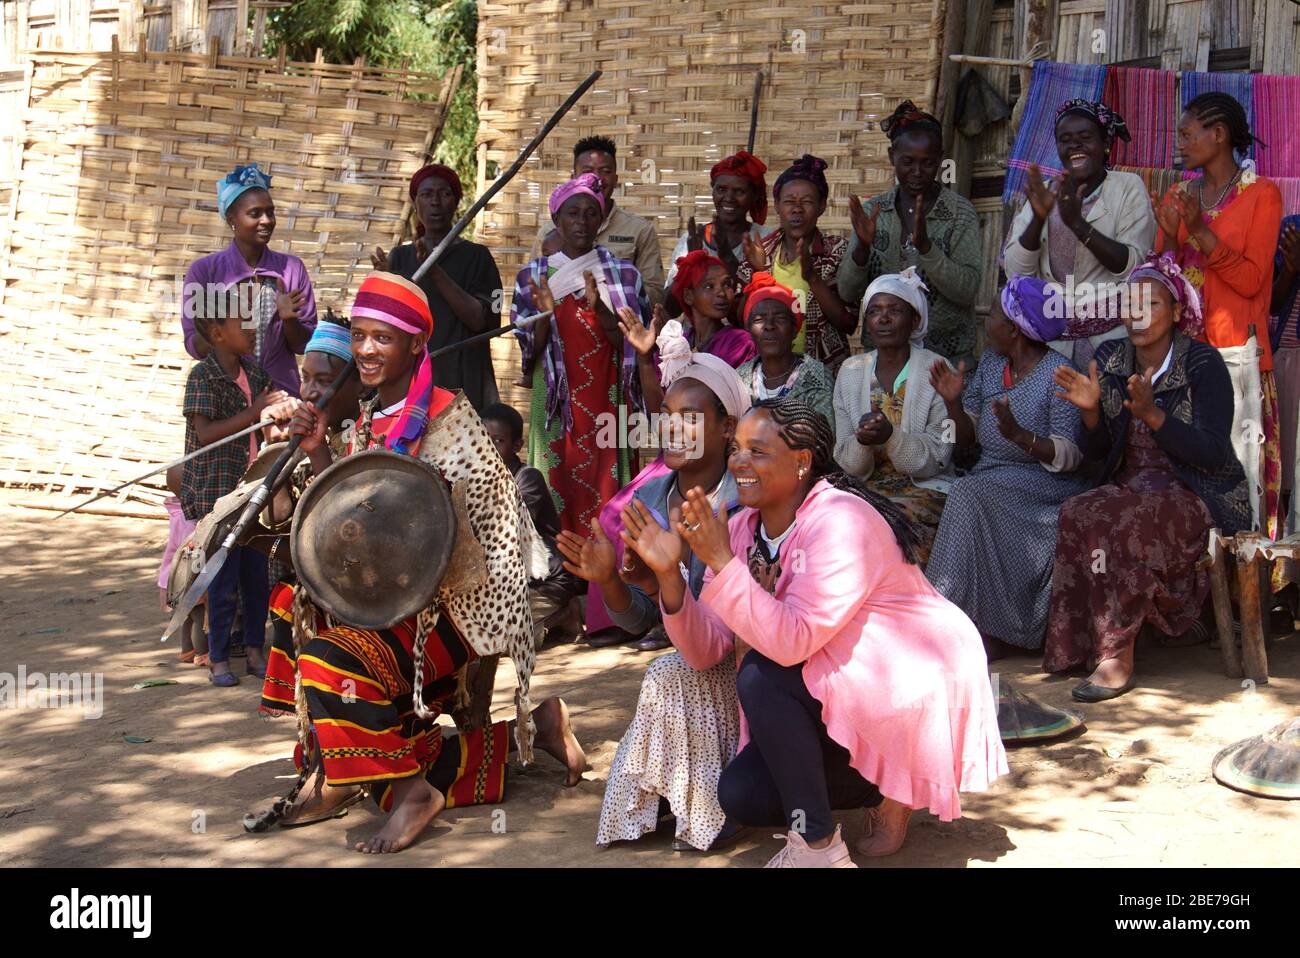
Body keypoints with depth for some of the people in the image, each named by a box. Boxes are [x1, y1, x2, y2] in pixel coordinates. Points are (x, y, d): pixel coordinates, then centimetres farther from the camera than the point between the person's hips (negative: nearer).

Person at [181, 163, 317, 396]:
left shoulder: (292, 268, 4)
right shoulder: (203, 270, 0)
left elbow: (304, 345, 5)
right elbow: (195, 347, -1)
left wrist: (288, 319, -14)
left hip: (280, 392, 1)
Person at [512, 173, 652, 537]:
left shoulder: (624, 275, 5)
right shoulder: (533, 276, 6)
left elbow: (631, 345, -1)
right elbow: (529, 353, 4)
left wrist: (598, 307, -16)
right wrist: (545, 314, -15)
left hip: (607, 405, 0)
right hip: (555, 404, 0)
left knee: (606, 496, -3)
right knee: (555, 495, -3)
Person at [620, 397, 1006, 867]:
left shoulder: (841, 523, -24)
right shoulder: (743, 528, -1)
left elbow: (792, 642, -33)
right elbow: (706, 650, -6)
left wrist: (722, 561, -34)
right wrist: (669, 574, -20)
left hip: (917, 695, -8)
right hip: (840, 701, 8)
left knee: (761, 675, -26)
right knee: (740, 795, -6)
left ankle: (817, 844, -13)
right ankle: (882, 785, 15)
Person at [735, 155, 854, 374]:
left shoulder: (838, 251, 2)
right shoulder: (760, 252, 7)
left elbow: (848, 323, -6)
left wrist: (811, 276, -15)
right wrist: (757, 273, -7)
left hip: (822, 369, -2)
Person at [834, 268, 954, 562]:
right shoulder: (851, 372, 9)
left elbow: (938, 458, -7)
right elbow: (846, 462, 5)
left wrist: (891, 437, -24)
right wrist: (862, 442, -18)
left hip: (923, 492, -3)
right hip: (864, 491, 3)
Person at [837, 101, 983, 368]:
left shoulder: (960, 212, -3)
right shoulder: (872, 211, 5)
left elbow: (968, 290, -13)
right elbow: (847, 293, 1)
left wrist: (925, 245, -25)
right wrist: (862, 246, -17)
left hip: (946, 357, -2)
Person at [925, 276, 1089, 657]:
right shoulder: (990, 362, 13)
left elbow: (1069, 458, -14)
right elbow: (966, 439, 15)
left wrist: (1019, 436, -29)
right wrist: (952, 401, -3)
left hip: (1044, 485, -6)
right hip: (990, 480, 6)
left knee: (971, 495, -30)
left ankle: (990, 632, -26)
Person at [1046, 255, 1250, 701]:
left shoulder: (1203, 364, -8)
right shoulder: (1110, 360, 7)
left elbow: (1216, 455, -17)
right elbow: (1095, 453, 9)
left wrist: (1153, 415, -27)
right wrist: (1091, 410, -11)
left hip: (1198, 495, -5)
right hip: (1132, 487, 5)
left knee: (1124, 520, -34)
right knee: (1078, 513, -28)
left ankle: (1118, 655, -27)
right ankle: (1080, 646, -21)